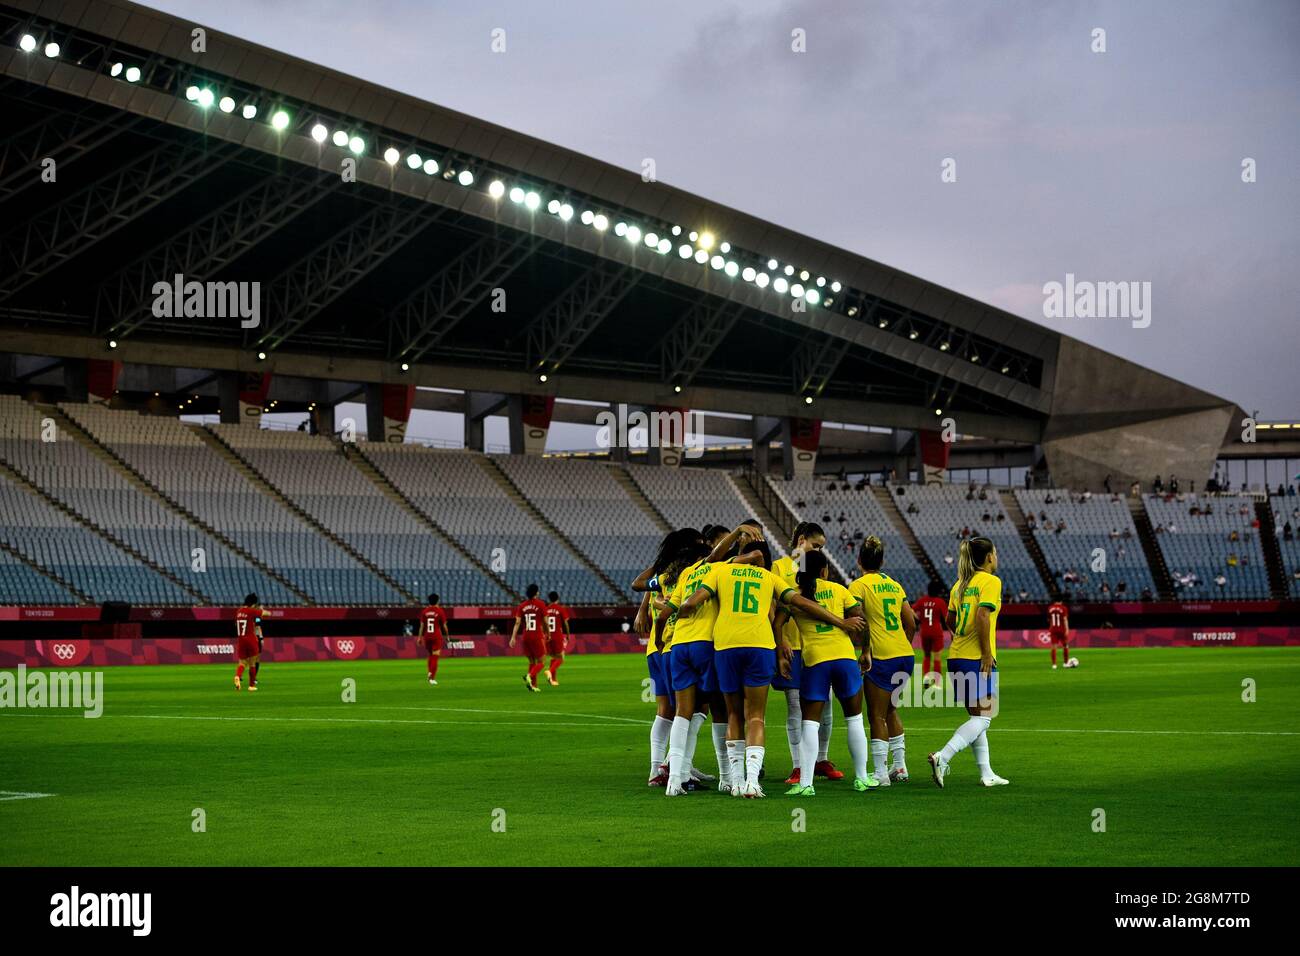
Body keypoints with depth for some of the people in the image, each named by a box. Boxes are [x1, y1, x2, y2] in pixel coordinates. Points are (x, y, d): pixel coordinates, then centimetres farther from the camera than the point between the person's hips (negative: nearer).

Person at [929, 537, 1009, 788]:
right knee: (982, 718, -7)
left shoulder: (961, 584, 15)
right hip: (977, 659, -8)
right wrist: (987, 652, -17)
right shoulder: (991, 581, -8)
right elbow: (982, 617, -19)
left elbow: (950, 621, 19)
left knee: (977, 717, 14)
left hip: (956, 656, 8)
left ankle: (986, 774, 16)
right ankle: (942, 758, -23)